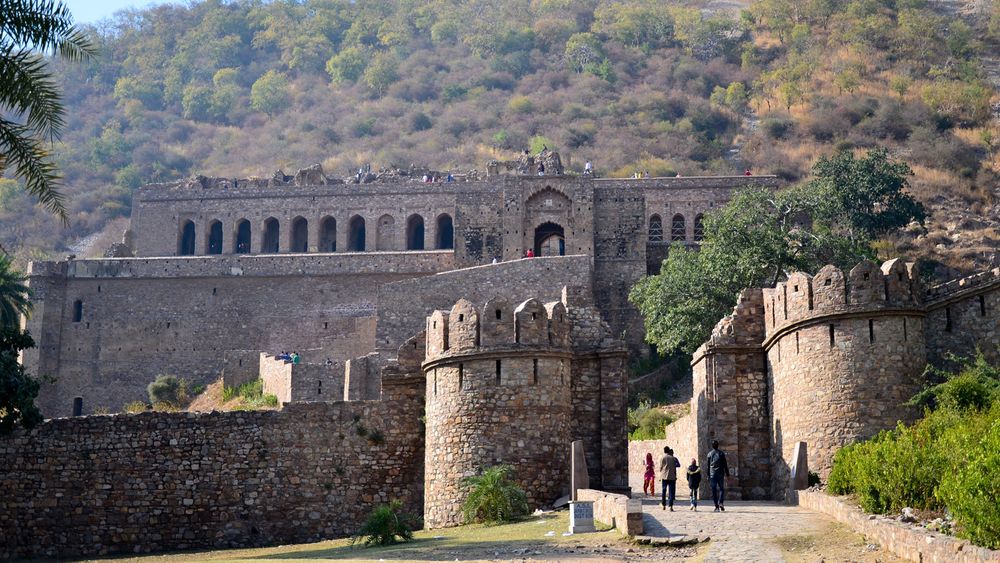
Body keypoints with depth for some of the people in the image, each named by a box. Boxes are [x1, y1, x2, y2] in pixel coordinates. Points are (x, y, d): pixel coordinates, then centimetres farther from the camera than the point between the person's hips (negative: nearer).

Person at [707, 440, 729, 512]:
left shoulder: (709, 454, 6)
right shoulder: (721, 453, 1)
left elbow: (708, 466, 9)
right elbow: (725, 464, 0)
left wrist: (708, 476, 14)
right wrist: (727, 473, 6)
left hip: (712, 474, 1)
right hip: (720, 474, -1)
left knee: (714, 490, 2)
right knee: (722, 489, 8)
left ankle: (717, 507, -1)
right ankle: (721, 503, -12)